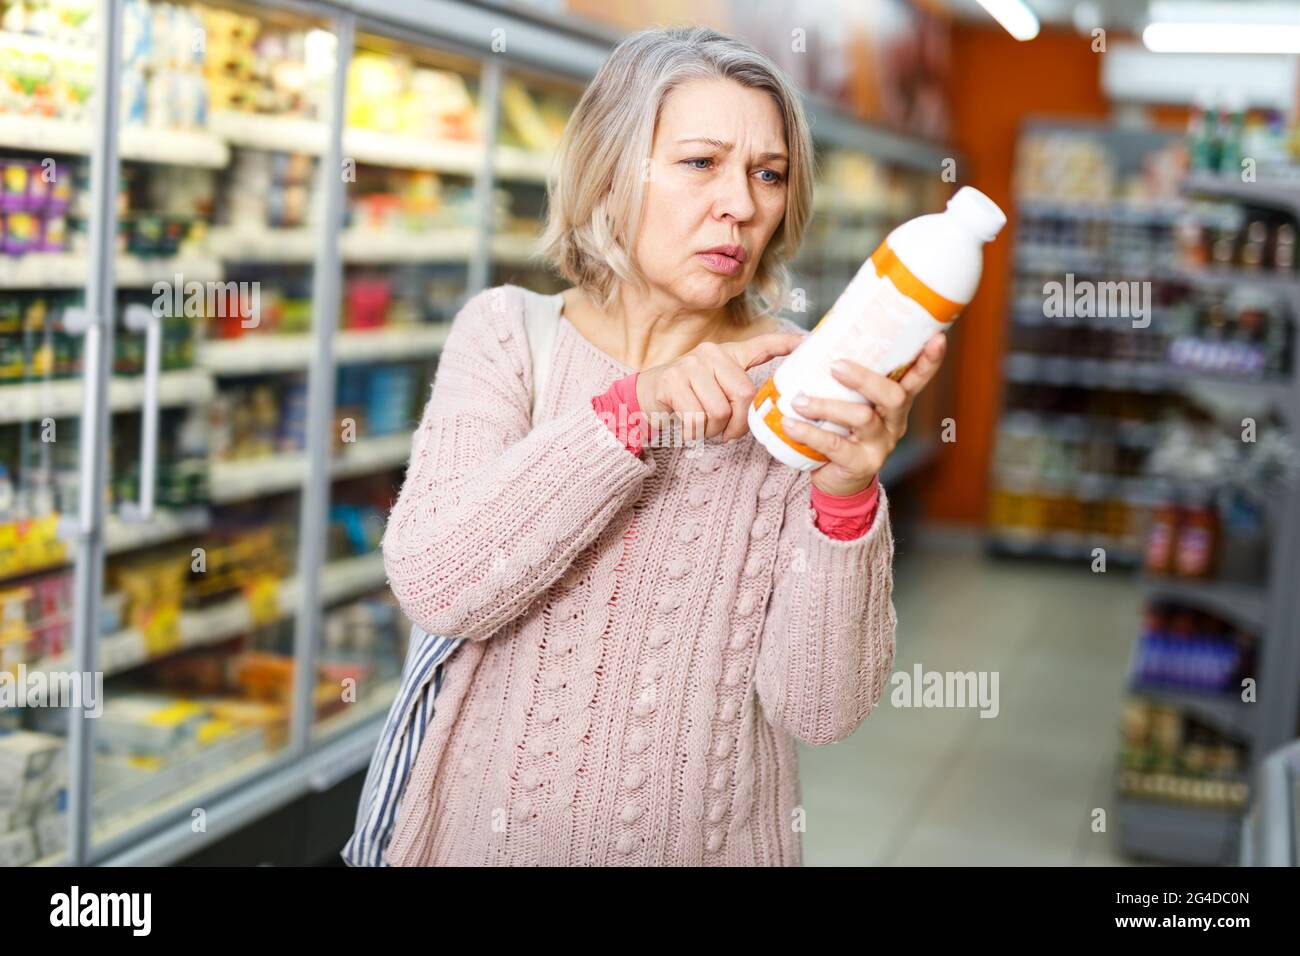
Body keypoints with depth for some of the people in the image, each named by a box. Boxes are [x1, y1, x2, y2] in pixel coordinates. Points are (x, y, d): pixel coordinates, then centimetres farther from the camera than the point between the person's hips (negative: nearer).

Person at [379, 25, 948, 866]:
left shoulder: (801, 391, -9)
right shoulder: (508, 334, -6)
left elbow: (821, 709, -15)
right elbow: (432, 583, -20)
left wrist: (846, 497, -30)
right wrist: (630, 409, -28)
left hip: (715, 838, 0)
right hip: (495, 828, 1)